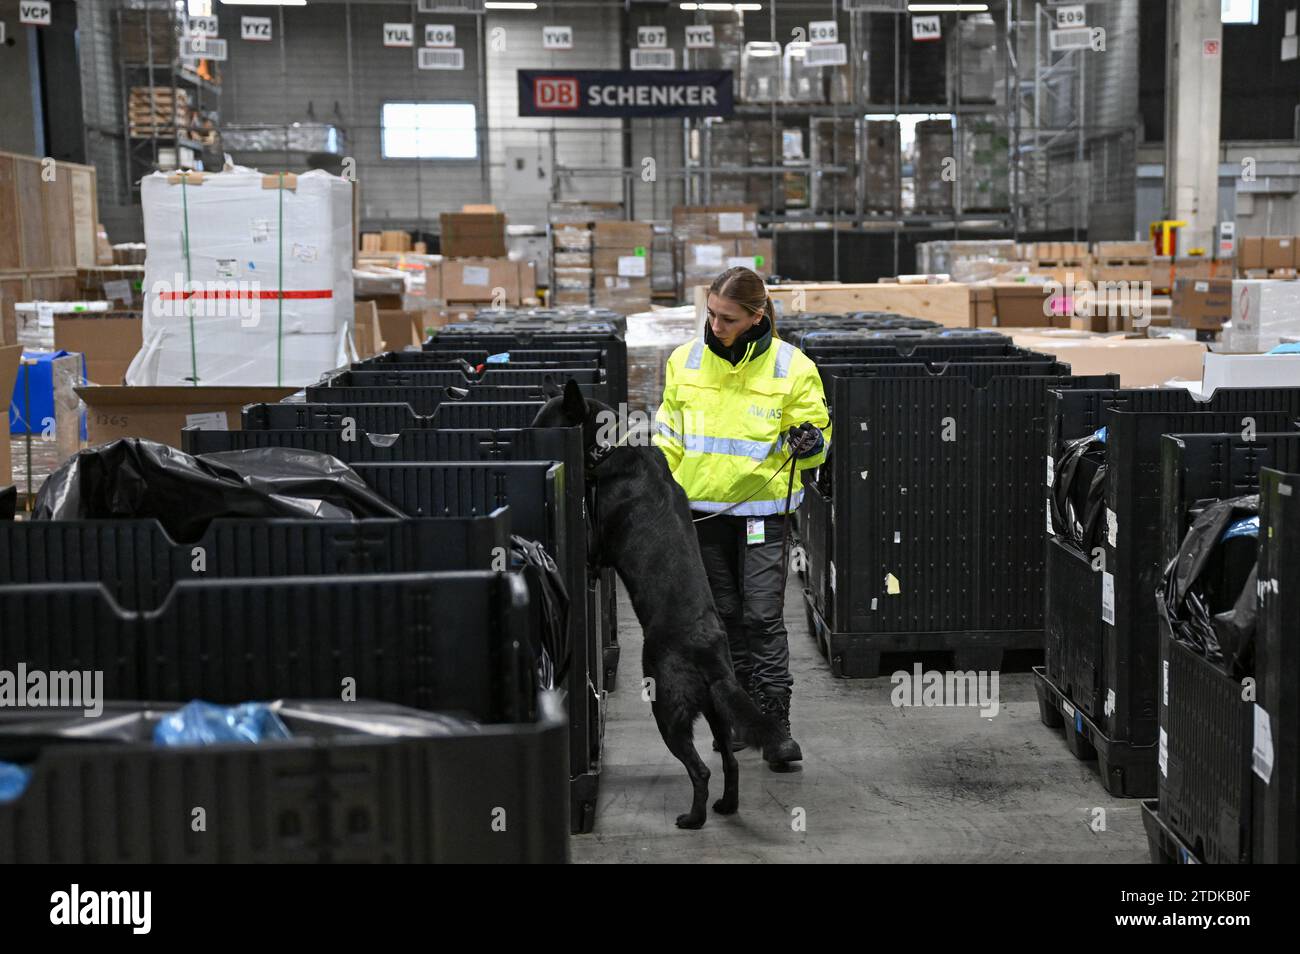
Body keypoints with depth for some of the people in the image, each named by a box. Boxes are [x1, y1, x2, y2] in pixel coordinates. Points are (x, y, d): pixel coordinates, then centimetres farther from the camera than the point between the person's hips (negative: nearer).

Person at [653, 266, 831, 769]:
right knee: (723, 614, 10)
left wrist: (809, 441, -20)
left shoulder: (791, 367, -8)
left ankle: (775, 722, -1)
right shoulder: (686, 360, 2)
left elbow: (814, 430, 2)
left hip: (763, 507, -3)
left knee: (763, 614, -8)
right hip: (702, 506, 3)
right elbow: (669, 434, 13)